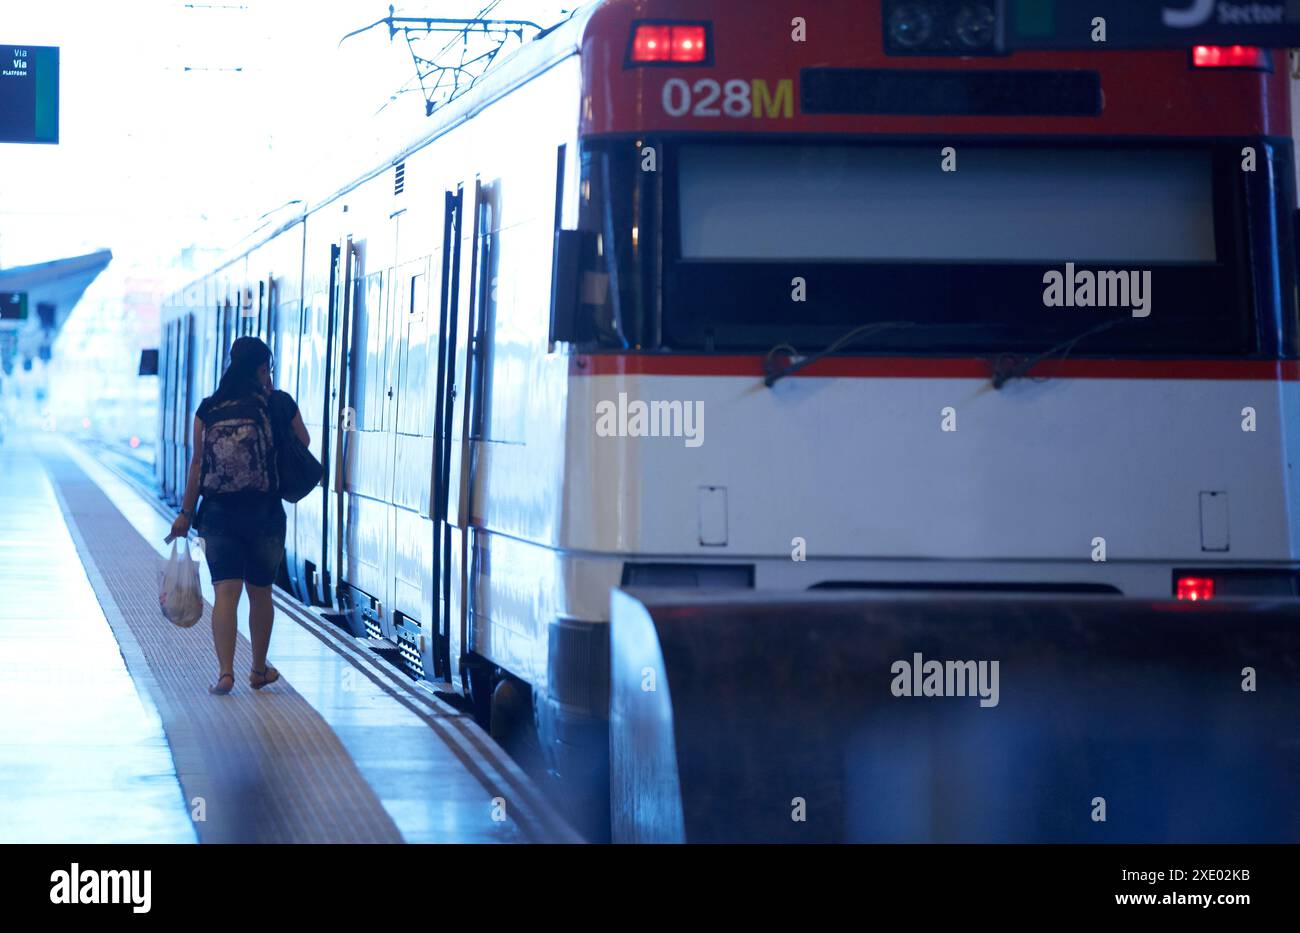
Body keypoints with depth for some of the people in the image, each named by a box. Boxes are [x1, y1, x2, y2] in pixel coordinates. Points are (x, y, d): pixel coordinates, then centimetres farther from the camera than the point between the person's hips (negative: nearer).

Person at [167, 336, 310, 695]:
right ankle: (259, 670, 27)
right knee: (260, 593, 14)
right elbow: (304, 443, 13)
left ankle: (226, 672, -15)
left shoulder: (208, 409, 0)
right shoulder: (280, 404, -3)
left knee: (225, 592, -2)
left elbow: (198, 463, 1)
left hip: (219, 513, 0)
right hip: (265, 513, 0)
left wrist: (186, 513, 7)